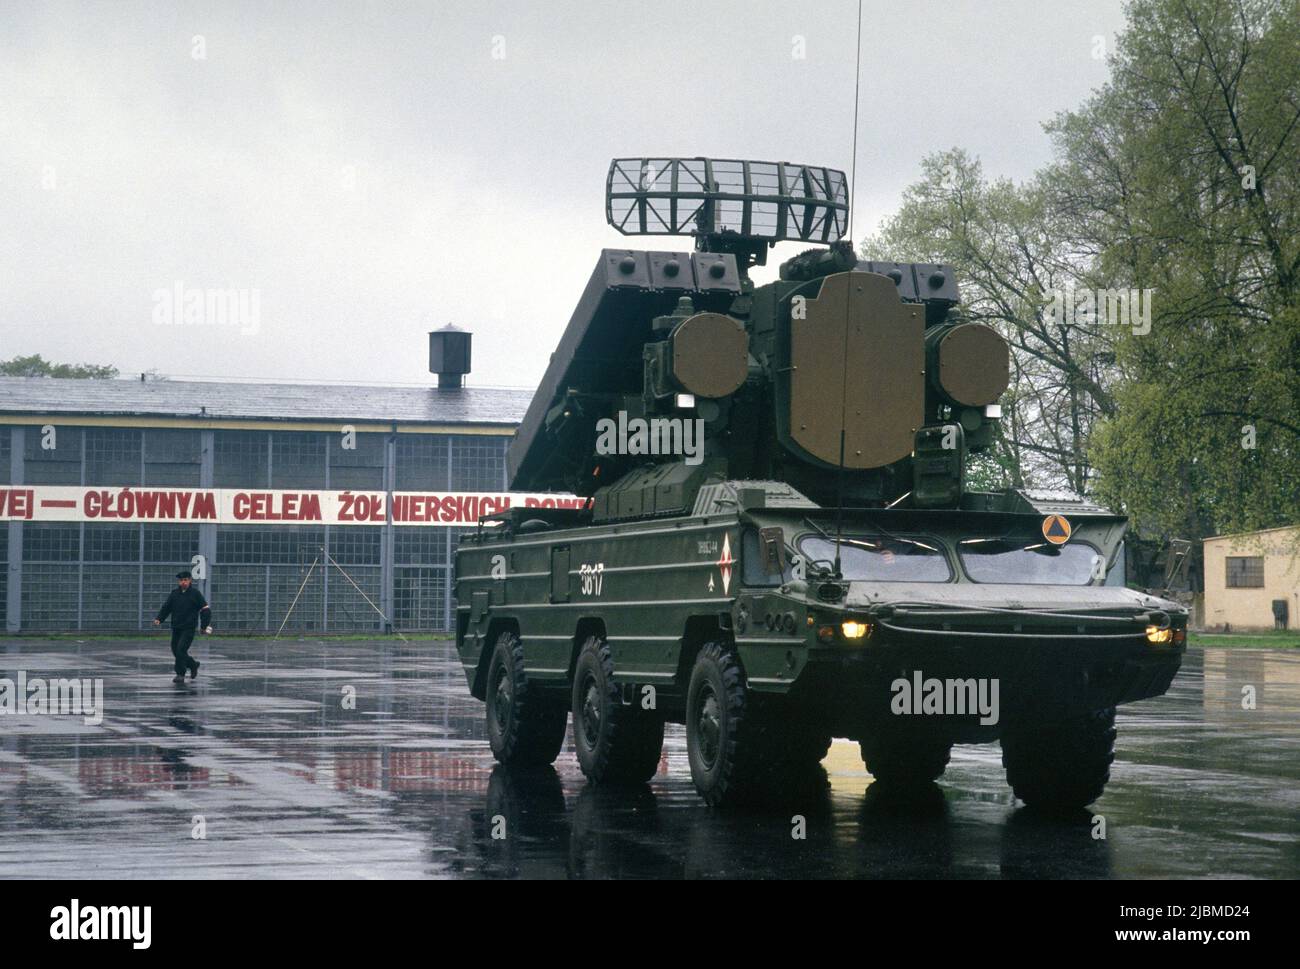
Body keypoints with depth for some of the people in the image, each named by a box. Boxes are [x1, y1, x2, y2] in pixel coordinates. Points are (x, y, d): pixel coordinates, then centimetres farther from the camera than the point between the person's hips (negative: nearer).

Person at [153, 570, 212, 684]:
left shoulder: (195, 594, -2)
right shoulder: (174, 593, 8)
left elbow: (205, 609, -1)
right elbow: (166, 607, 10)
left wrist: (205, 625, -8)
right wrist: (158, 619, -5)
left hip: (189, 628, -5)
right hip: (176, 628, 5)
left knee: (181, 649, -17)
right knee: (176, 652, 8)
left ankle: (180, 674, -9)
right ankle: (193, 665, 32)